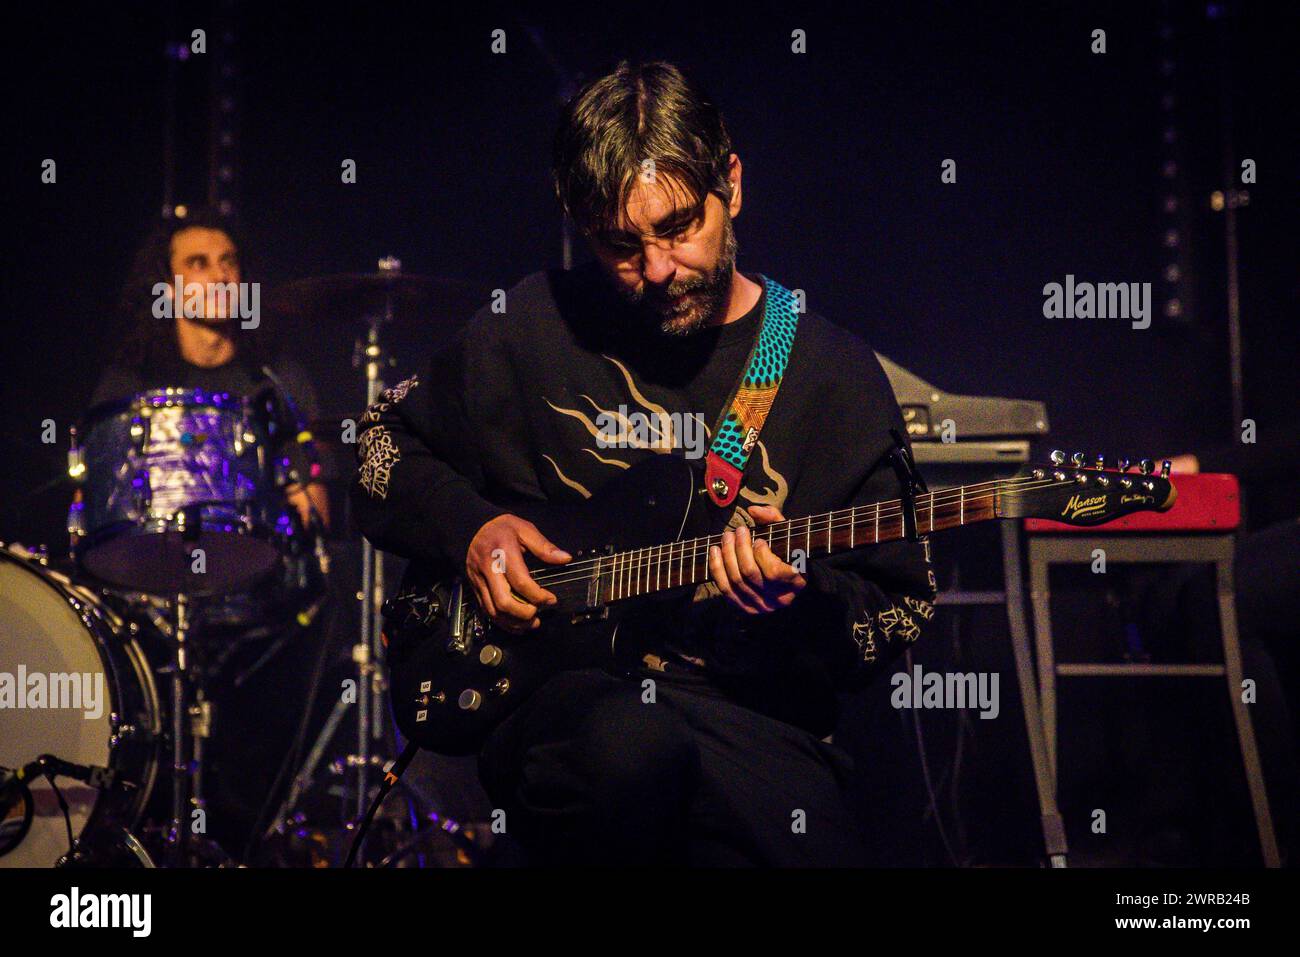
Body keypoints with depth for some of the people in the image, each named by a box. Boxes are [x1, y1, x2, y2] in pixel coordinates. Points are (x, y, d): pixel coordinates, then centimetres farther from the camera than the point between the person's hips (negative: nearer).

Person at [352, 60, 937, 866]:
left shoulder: (836, 374, 6)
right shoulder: (539, 326, 9)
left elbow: (903, 614, 9)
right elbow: (380, 440, 23)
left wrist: (801, 604, -13)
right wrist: (469, 528, 4)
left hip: (751, 714, 0)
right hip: (562, 687, 1)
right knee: (626, 746, -38)